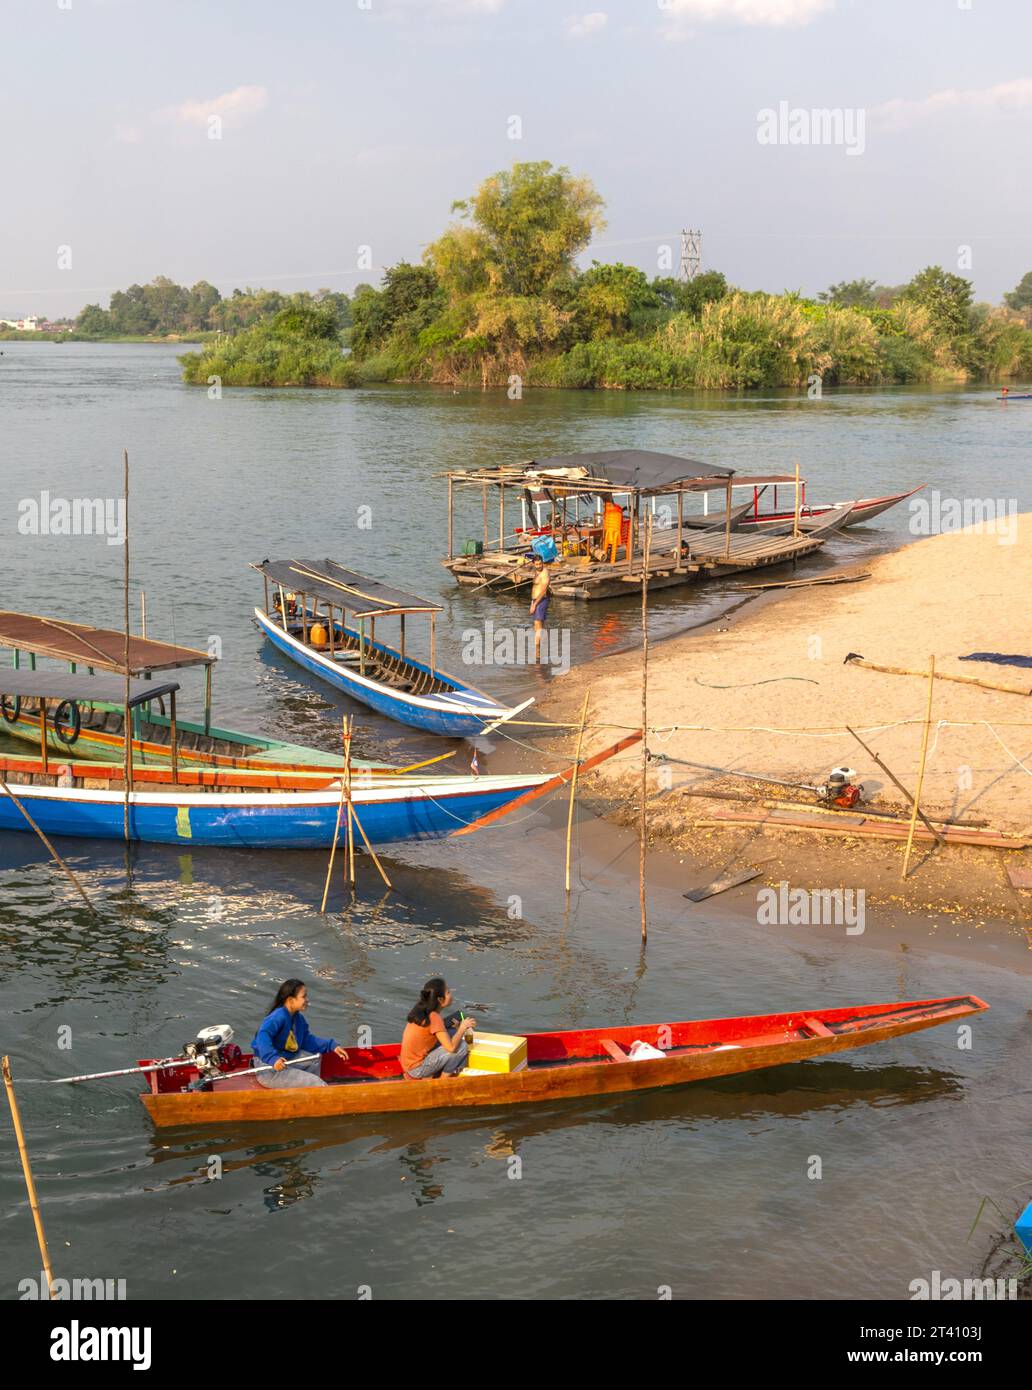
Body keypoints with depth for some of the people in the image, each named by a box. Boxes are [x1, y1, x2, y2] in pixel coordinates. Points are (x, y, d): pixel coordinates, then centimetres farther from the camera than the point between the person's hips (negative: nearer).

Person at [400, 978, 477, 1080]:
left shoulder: (420, 1010, 3)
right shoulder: (434, 1017, -21)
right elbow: (451, 1047, -25)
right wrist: (462, 1028, -10)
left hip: (409, 1065, 9)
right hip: (417, 1069, -9)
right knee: (462, 1046, -12)